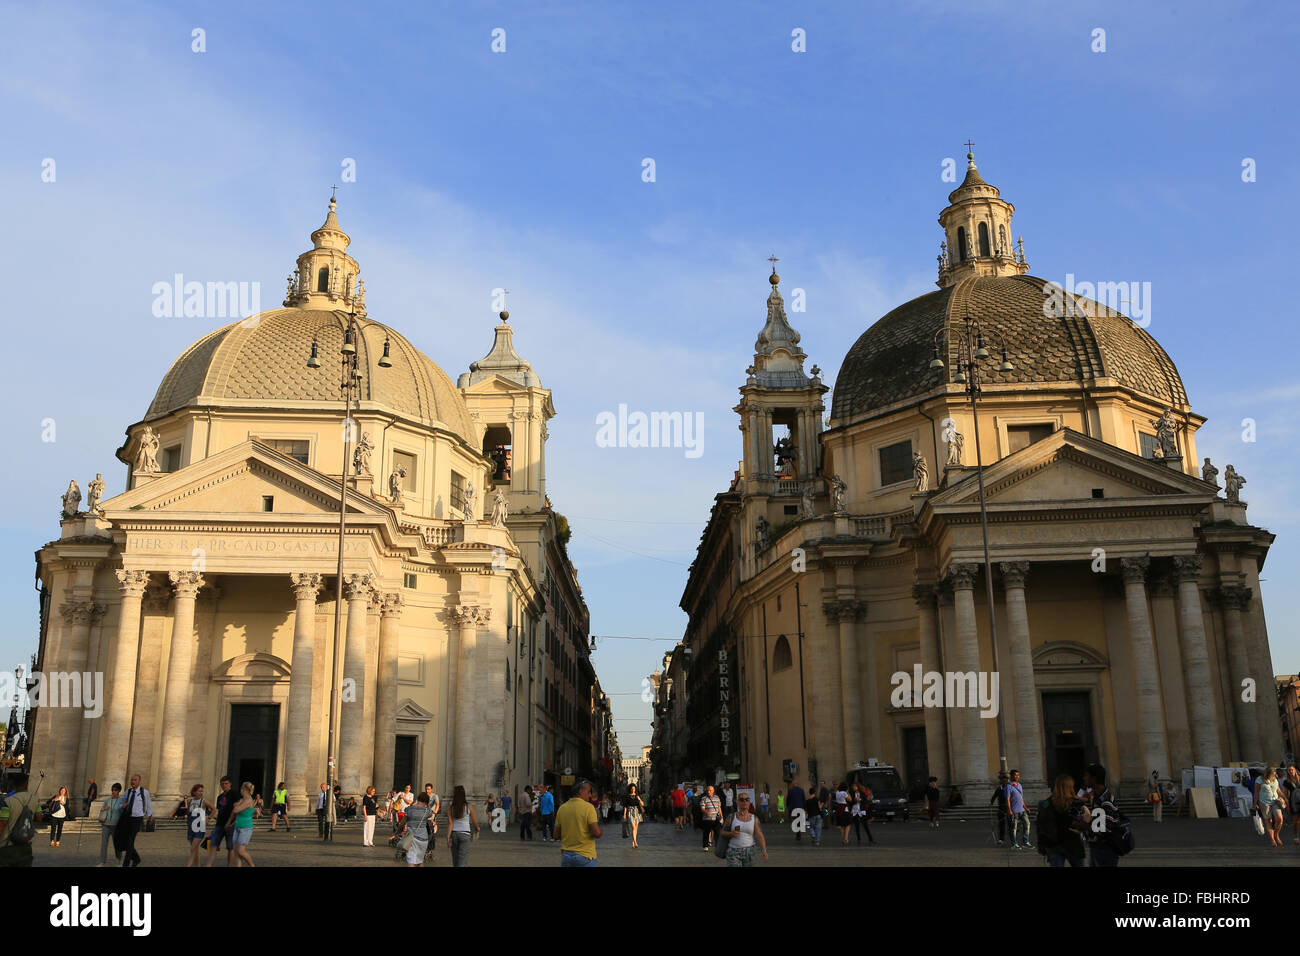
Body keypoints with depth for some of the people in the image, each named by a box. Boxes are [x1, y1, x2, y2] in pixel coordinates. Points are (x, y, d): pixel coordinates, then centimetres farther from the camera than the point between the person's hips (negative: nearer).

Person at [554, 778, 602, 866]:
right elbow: (597, 833, -19)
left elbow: (557, 836, 7)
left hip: (565, 855, 5)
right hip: (584, 856, -5)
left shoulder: (562, 808, 4)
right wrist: (601, 831, 2)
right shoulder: (588, 807, -12)